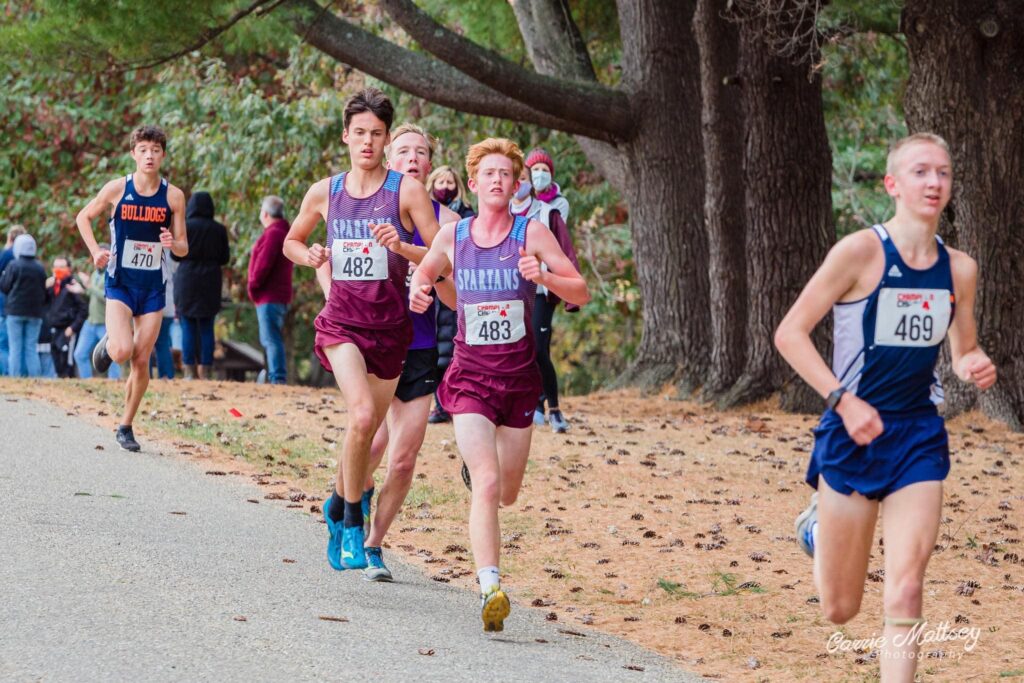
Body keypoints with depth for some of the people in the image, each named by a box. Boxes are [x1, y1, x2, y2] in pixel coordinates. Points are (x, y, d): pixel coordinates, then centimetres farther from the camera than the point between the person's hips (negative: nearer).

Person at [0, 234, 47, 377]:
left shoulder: (13, 265, -8)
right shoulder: (40, 268, 5)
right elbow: (45, 291, 9)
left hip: (15, 311, -3)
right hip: (35, 312, 3)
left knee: (15, 347, 0)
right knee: (31, 348, 6)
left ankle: (15, 376, -7)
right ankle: (34, 376, 0)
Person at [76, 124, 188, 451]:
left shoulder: (173, 196, -2)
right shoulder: (117, 189, -6)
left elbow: (183, 247, 3)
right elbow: (84, 217, 8)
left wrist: (173, 244, -20)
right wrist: (95, 250, -6)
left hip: (154, 288, 2)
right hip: (120, 283, -2)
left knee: (141, 362, 2)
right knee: (122, 352, -20)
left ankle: (126, 427, 18)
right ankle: (107, 344, 18)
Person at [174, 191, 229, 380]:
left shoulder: (184, 226, -5)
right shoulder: (219, 229, 2)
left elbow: (175, 254, -4)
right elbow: (225, 258, 4)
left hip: (187, 280, -2)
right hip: (211, 282, 2)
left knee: (188, 328, 2)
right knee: (206, 328, 6)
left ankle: (189, 371, -2)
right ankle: (205, 371, 3)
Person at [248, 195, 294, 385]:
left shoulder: (273, 234, -14)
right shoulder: (283, 232, 19)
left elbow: (264, 263, -21)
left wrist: (253, 285, -9)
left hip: (270, 296, -11)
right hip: (279, 295, 11)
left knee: (271, 339, -12)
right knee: (271, 339, 16)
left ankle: (277, 377, -15)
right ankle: (277, 376, 19)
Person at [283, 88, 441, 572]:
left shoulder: (406, 190, -4)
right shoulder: (324, 193, 5)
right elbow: (291, 242, 21)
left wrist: (401, 247, -23)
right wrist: (310, 256, 0)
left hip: (391, 326, 1)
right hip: (342, 322, -1)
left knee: (369, 431, 10)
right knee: (363, 415, -23)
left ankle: (338, 504, 37)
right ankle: (352, 519, -8)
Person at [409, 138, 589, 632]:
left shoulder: (532, 234, -4)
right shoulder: (452, 236, 0)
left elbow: (581, 294, -5)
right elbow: (425, 271, 21)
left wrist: (542, 277, -24)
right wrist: (419, 291, -2)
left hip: (519, 377, 2)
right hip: (470, 377, -2)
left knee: (506, 494, 16)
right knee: (486, 485, -21)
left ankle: (476, 465, 53)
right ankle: (490, 589, -27)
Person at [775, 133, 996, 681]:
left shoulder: (959, 269, 2)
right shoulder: (861, 252, -13)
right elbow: (790, 333, -11)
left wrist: (975, 367, -7)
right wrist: (843, 400, -21)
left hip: (919, 437, 3)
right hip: (854, 432, -3)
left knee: (905, 591, -13)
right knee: (839, 608, 9)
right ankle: (817, 528, 43)